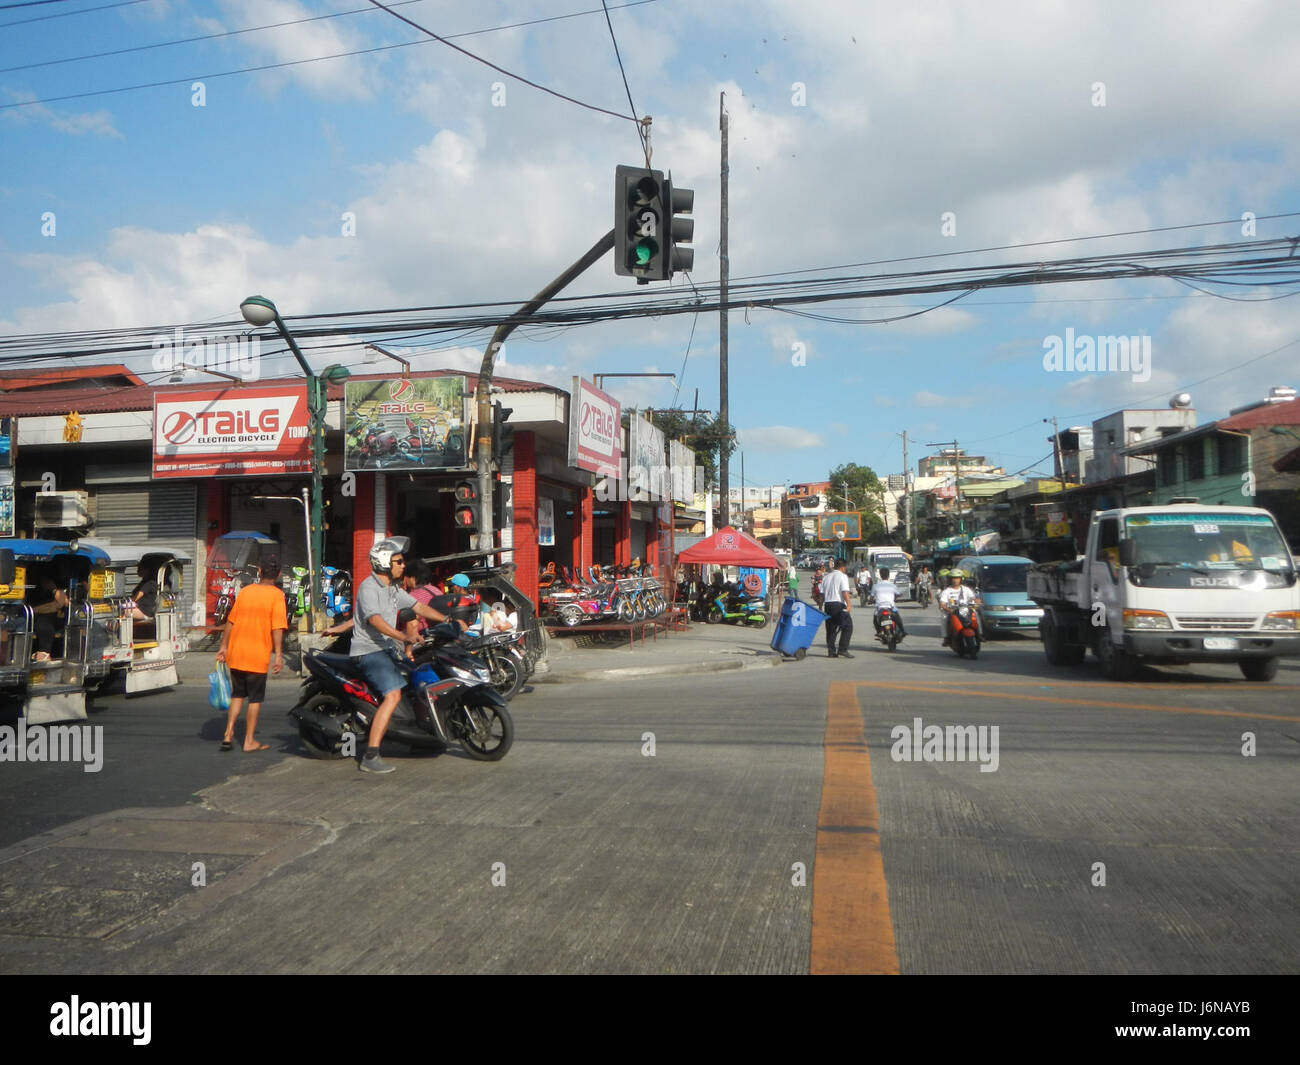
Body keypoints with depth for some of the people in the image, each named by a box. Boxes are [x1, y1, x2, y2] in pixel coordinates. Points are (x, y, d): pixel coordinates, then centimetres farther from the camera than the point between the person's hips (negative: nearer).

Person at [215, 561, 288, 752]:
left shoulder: (245, 591, 8)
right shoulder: (276, 595, -7)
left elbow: (230, 621, 11)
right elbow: (277, 628, -16)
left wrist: (224, 647, 19)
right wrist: (279, 655, -16)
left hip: (235, 655, 5)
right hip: (258, 657, -5)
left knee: (237, 695, 19)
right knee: (255, 699, 5)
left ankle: (228, 734, 12)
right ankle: (249, 742, 9)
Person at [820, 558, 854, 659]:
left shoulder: (826, 577, 15)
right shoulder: (842, 576, -4)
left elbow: (822, 593, 14)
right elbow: (845, 592, -14)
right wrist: (848, 605, -14)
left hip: (828, 604, 7)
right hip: (839, 604, -7)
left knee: (830, 628, 11)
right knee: (847, 627, -1)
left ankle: (831, 651, 9)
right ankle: (842, 649, -9)